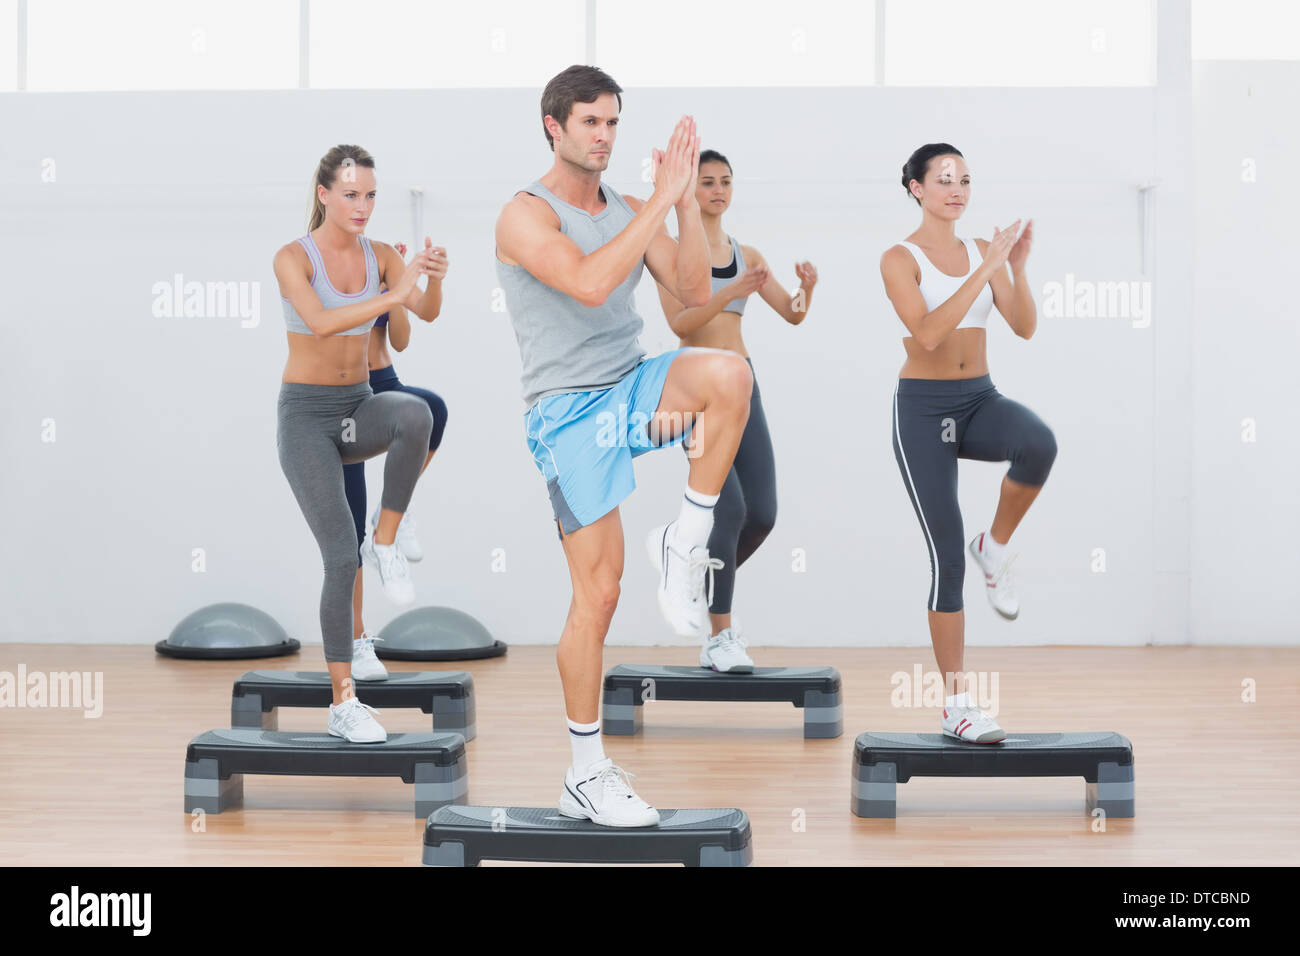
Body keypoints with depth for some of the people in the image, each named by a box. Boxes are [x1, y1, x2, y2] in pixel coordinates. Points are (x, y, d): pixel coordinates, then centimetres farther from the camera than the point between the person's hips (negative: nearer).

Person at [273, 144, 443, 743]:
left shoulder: (380, 255, 4)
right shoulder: (292, 258, -12)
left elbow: (428, 312, -12)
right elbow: (322, 324, -31)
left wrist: (432, 277, -35)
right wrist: (395, 293, -41)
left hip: (358, 411, 4)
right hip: (304, 417, -4)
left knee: (416, 416, -34)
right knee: (341, 558, -16)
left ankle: (387, 542, -15)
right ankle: (344, 704, -4)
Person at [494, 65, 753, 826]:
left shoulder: (629, 212, 11)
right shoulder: (527, 215, -8)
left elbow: (694, 291, 1)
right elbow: (589, 284, -26)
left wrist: (687, 200, -9)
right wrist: (661, 202, -25)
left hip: (632, 390, 5)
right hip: (569, 409, -5)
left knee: (729, 373, -29)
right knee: (598, 592, -6)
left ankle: (687, 542, -13)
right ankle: (587, 774, 6)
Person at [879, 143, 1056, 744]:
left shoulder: (982, 252, 9)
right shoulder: (900, 259, -6)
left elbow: (1024, 327, 1)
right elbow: (928, 333, -21)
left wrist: (1017, 267, -13)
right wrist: (984, 271, -24)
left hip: (980, 401, 4)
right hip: (924, 407, -4)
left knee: (1039, 444, -34)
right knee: (947, 559, -8)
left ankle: (996, 547, -5)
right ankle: (955, 704, 3)